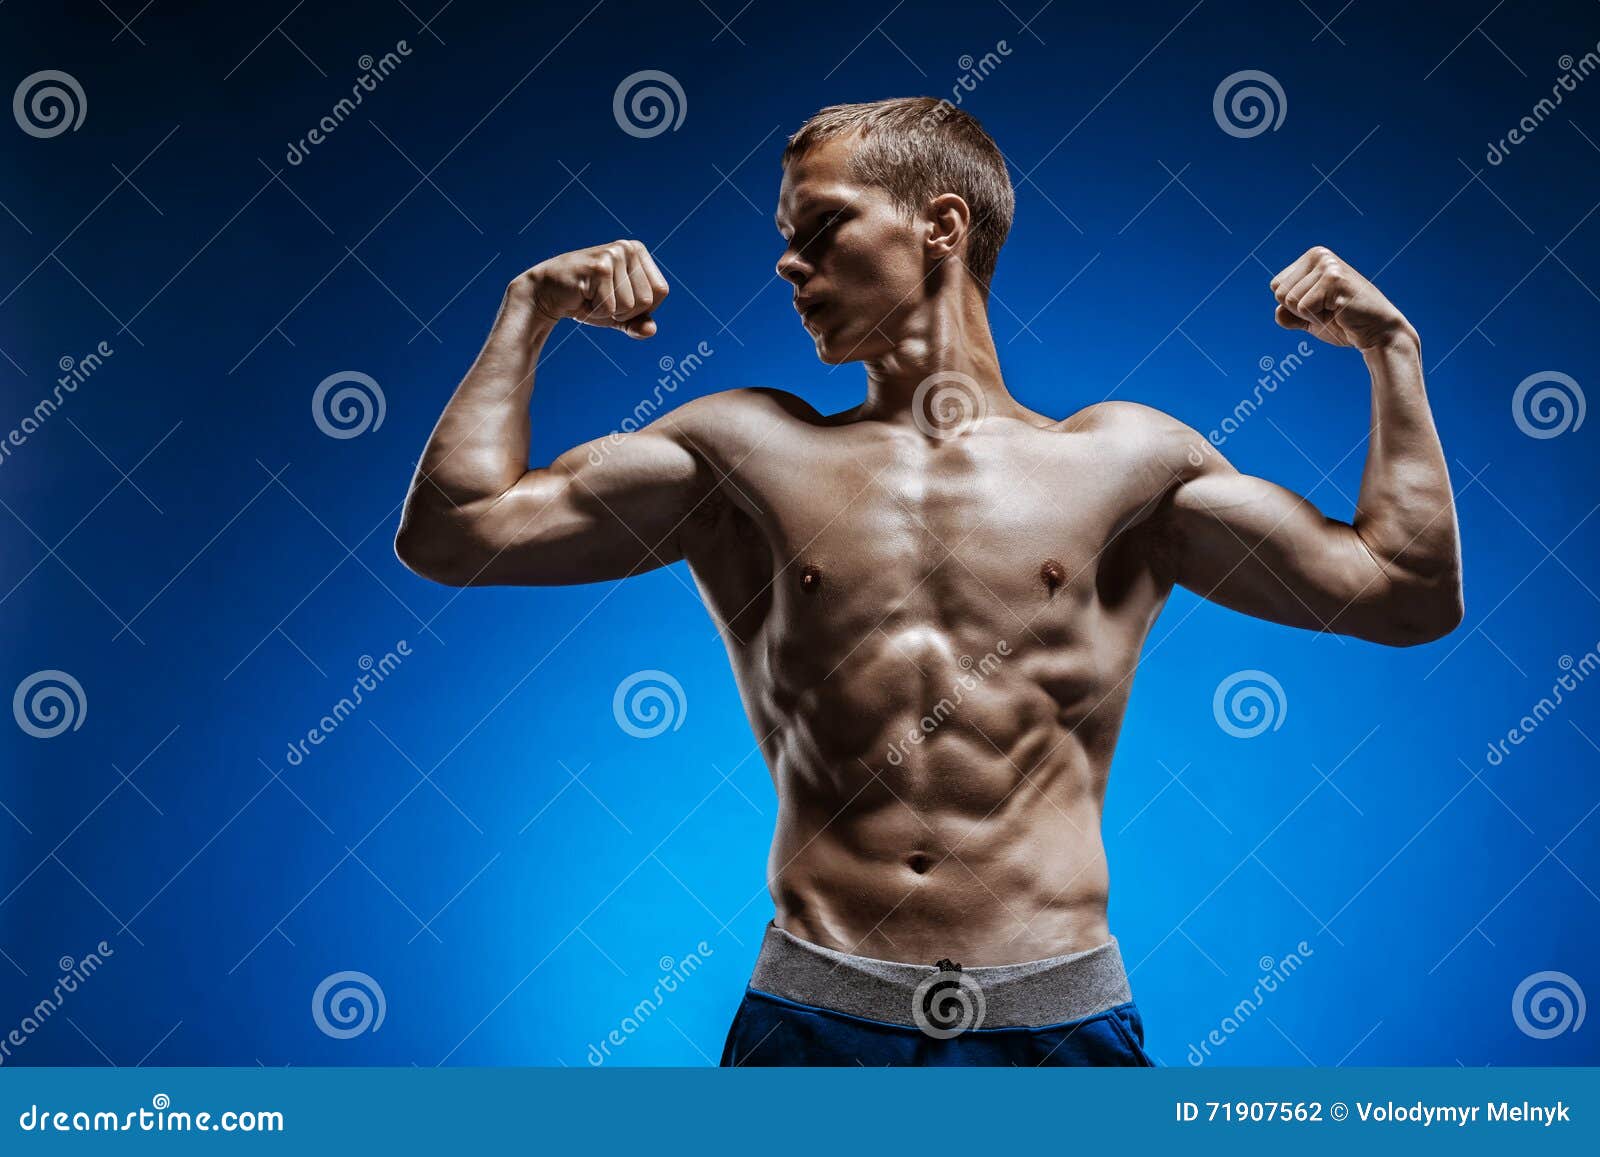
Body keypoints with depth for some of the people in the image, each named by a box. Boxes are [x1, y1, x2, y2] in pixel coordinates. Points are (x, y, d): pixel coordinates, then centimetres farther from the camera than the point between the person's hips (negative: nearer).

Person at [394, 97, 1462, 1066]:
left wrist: (1391, 349, 8)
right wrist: (530, 310, 8)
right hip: (812, 1015, 1)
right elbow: (452, 534, 6)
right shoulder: (749, 450, 9)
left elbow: (1409, 595, 10)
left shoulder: (1123, 460, 8)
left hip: (1059, 1018, 0)